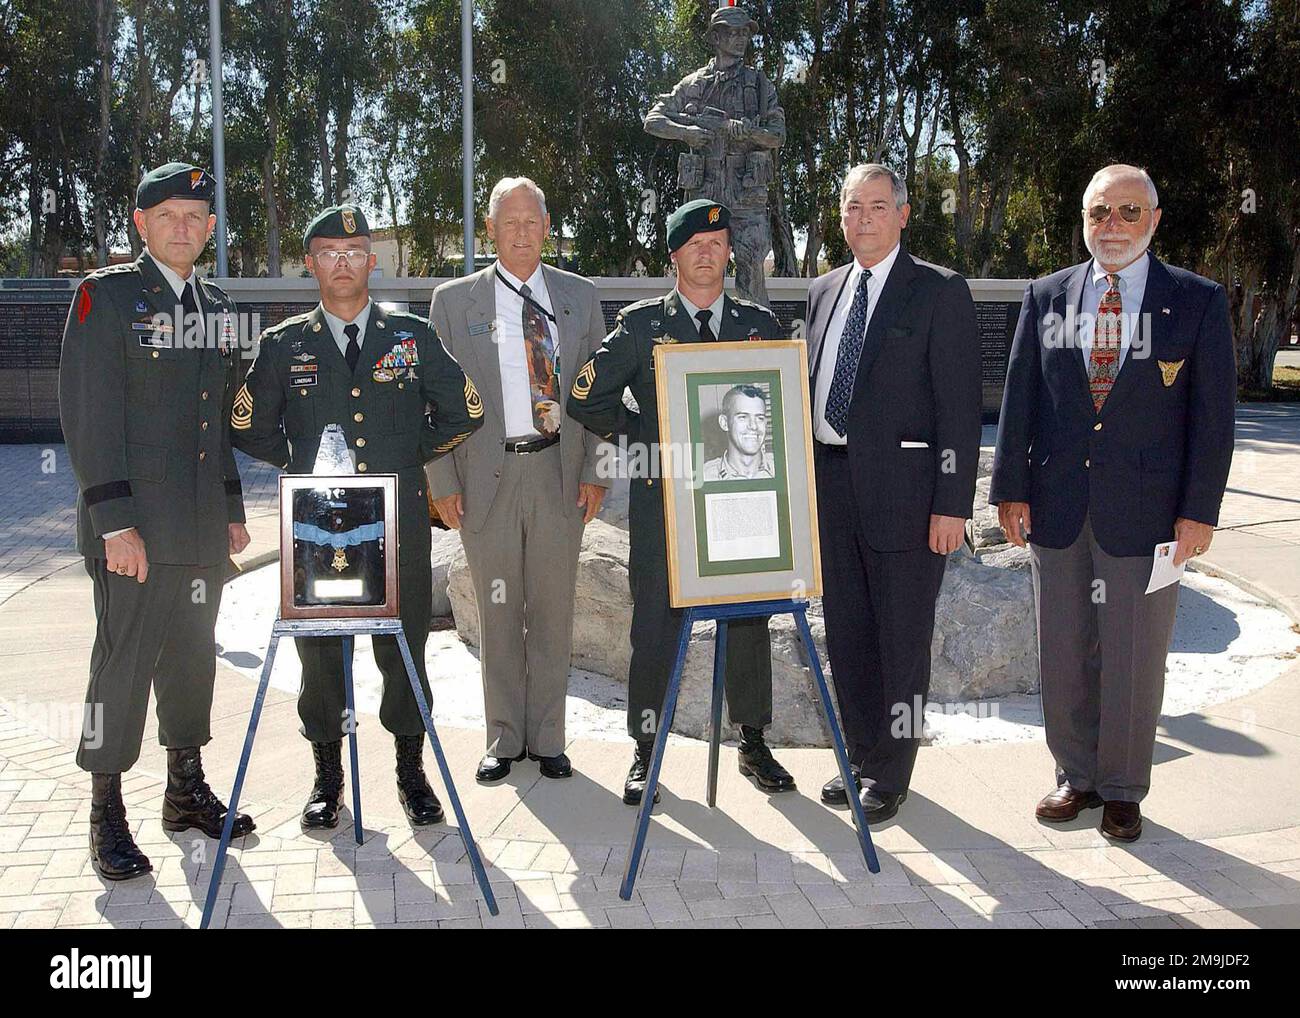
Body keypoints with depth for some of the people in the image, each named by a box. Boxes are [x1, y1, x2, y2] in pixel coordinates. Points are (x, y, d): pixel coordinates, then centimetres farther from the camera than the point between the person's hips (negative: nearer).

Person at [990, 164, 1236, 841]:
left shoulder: (1198, 301, 1)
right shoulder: (1045, 297, 7)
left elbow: (1213, 411, -2)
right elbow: (1018, 398, 6)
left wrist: (1199, 510, -7)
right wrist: (1011, 488, 0)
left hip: (1145, 511, -2)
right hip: (1056, 506, 2)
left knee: (1134, 658, 7)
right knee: (1063, 654, 11)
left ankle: (1123, 790, 24)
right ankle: (1076, 775, 29)